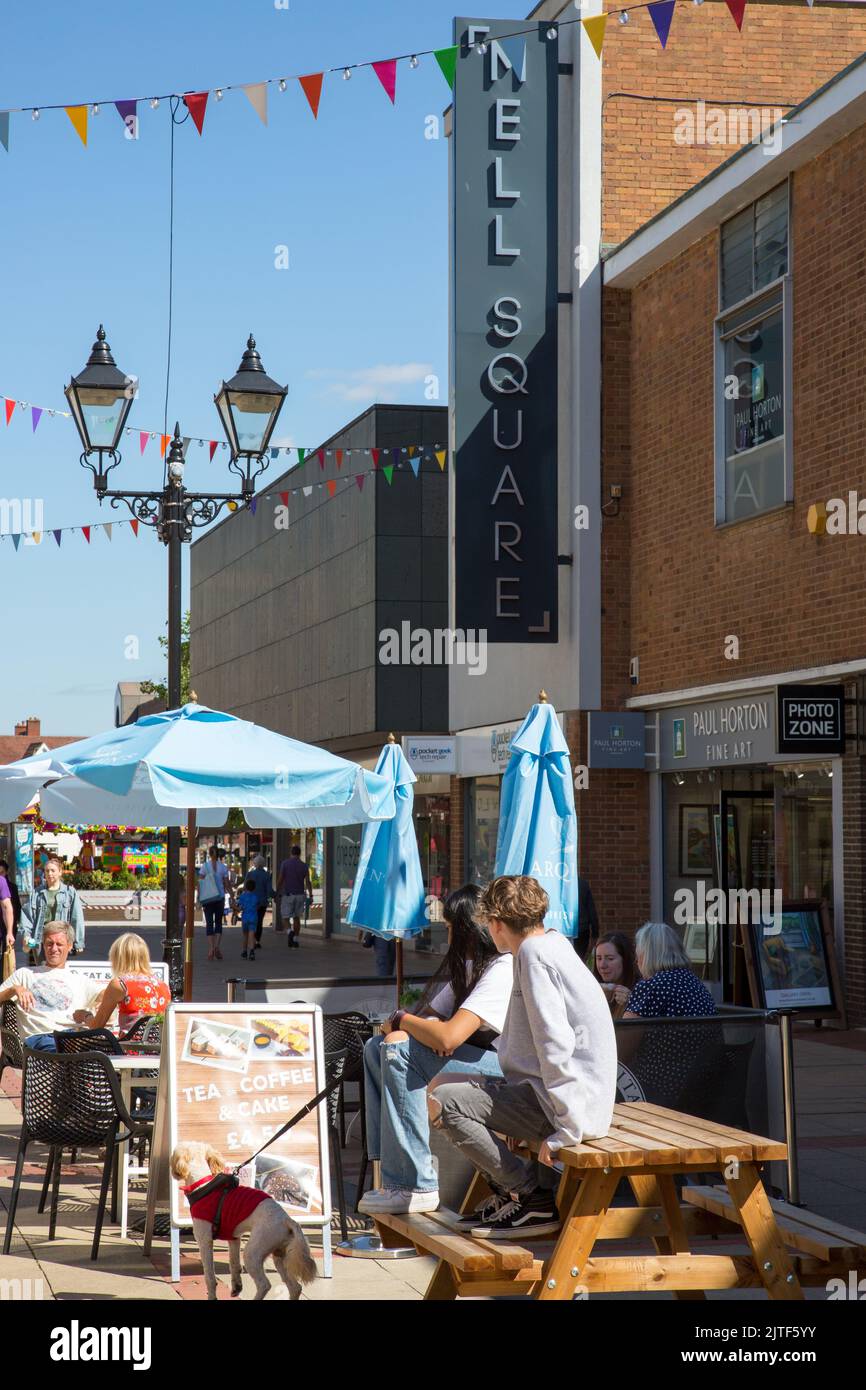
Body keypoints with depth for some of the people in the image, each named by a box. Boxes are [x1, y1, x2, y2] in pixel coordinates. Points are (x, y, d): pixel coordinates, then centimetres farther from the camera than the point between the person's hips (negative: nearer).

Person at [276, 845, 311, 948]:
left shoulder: (285, 863, -6)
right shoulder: (304, 866, 2)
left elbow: (280, 879, -8)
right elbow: (307, 882, -5)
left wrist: (277, 893, -1)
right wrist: (310, 896, -5)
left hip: (288, 895, -3)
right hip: (300, 894, 3)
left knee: (285, 918, 4)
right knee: (296, 917, 14)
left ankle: (290, 931, -24)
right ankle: (295, 940, 12)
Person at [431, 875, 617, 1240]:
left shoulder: (533, 955, -15)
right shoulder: (552, 943, 15)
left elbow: (556, 1045, -24)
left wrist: (566, 1131, -25)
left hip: (572, 1105, -10)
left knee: (444, 1103, -20)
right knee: (447, 1083, 16)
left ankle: (535, 1202, -10)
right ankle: (506, 1192, 16)